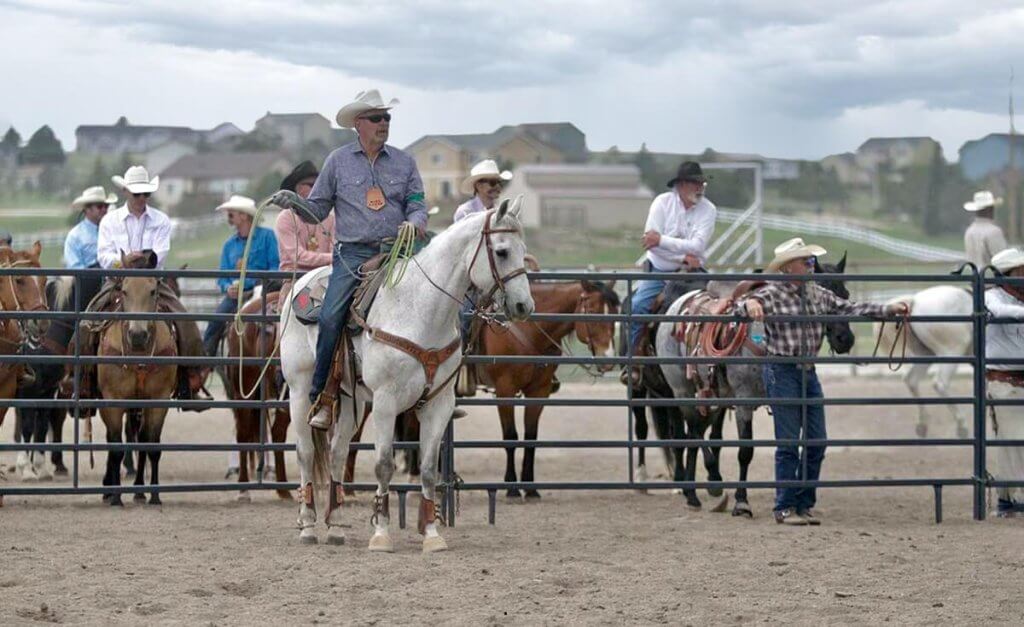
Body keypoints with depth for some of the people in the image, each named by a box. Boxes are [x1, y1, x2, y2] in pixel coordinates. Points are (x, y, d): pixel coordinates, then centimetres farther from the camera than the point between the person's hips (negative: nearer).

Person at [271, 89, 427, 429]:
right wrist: (295, 203, -9)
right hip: (353, 254, -2)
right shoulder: (338, 161, 9)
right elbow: (317, 210, 11)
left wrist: (415, 222, -12)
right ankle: (323, 395, -13)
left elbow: (417, 204, 11)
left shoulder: (404, 162, 12)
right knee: (330, 317, -20)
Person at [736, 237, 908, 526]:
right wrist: (750, 304, -42)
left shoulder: (818, 294, 10)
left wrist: (887, 310, 10)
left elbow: (849, 308, 15)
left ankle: (805, 504, 17)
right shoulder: (772, 294, -8)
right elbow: (741, 307, -18)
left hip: (809, 372, 7)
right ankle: (785, 508, 4)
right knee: (789, 442, -4)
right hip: (782, 371, -7)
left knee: (816, 442, 7)